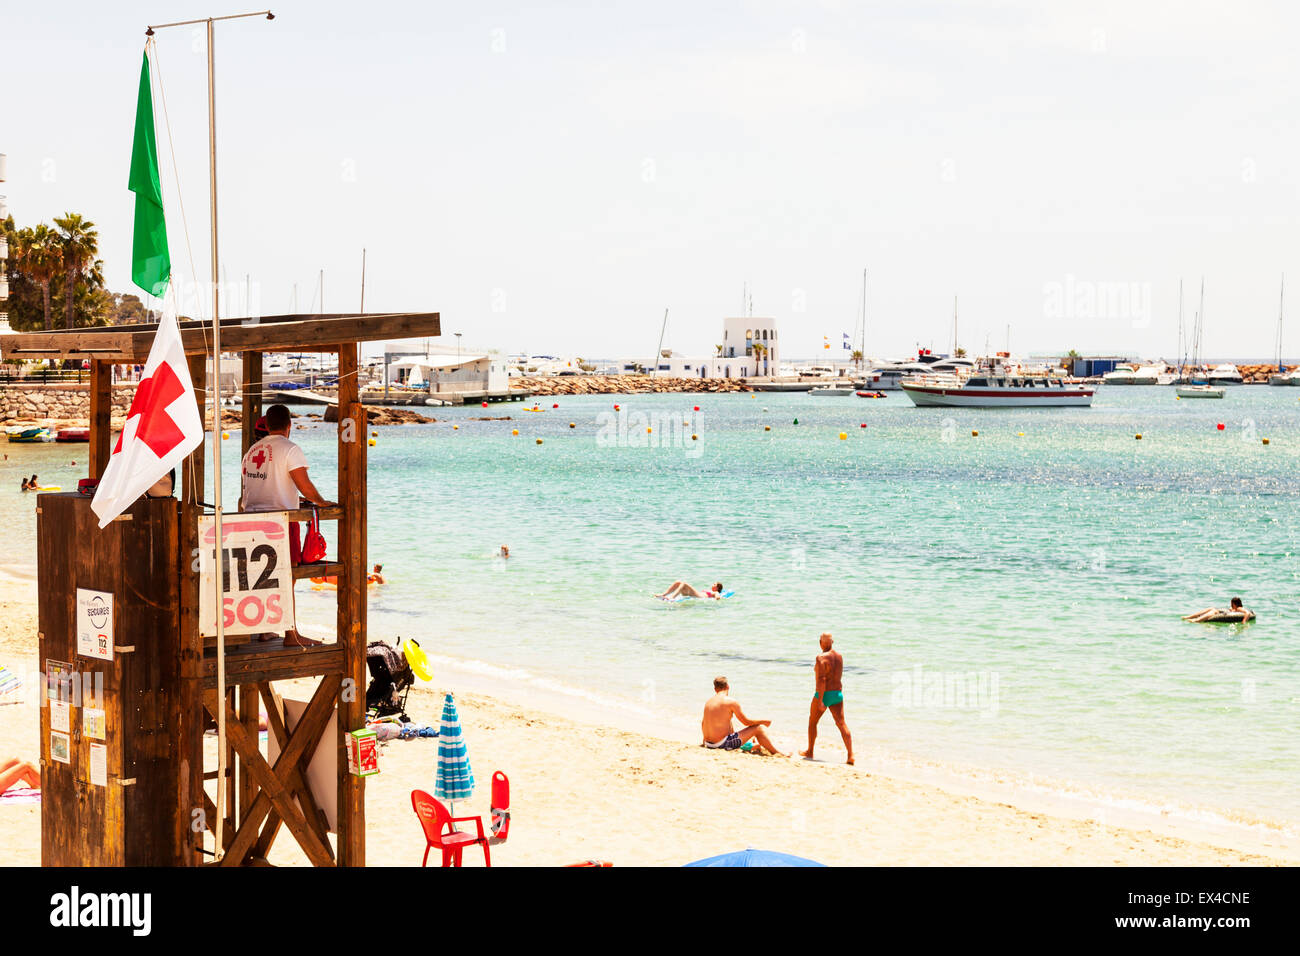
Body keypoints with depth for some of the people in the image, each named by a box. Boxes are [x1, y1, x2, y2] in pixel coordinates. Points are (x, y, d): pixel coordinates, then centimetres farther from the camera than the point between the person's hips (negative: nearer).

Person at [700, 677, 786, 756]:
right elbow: (746, 722, -4)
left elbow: (703, 723, 22)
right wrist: (764, 722, 12)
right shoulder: (731, 702, -10)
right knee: (758, 728, 0)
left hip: (709, 745, 7)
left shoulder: (708, 702, 11)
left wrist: (704, 741, 38)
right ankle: (777, 753, 4)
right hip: (723, 744, -7)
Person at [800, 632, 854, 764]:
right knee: (841, 724, -3)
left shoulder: (821, 657, -16)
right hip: (838, 693, 6)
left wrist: (820, 700, -22)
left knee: (812, 722, 16)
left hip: (824, 694, -6)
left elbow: (822, 679, -23)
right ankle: (850, 755, -15)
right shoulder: (839, 656, 7)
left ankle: (809, 752, 27)